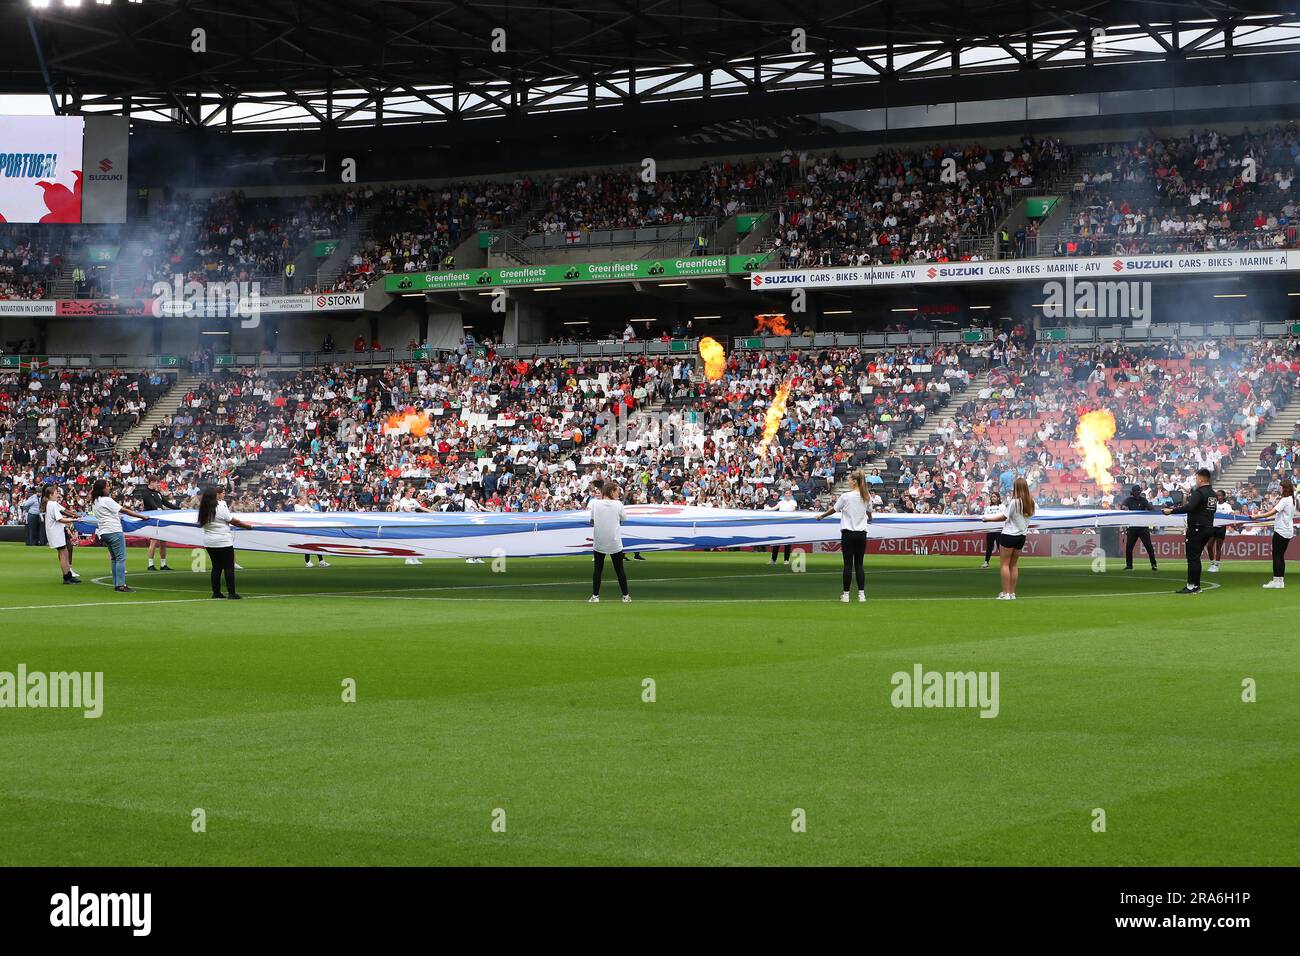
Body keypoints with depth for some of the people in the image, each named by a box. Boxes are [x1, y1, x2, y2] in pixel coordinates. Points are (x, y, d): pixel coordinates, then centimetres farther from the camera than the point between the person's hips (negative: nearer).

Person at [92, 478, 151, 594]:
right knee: (121, 558, -8)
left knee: (114, 558, 14)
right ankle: (121, 585, -13)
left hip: (104, 532, 9)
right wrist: (142, 516, -10)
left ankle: (116, 584, 13)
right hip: (114, 531, -9)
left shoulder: (95, 502, 13)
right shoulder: (107, 500, -12)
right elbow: (124, 511, -13)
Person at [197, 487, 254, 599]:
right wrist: (247, 525, 3)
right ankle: (232, 593, -1)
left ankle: (216, 592, 14)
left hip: (209, 543, 6)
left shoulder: (204, 510, 1)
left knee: (216, 567, 14)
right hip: (223, 542, -6)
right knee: (229, 567, 0)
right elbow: (233, 521, -9)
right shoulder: (221, 508, -14)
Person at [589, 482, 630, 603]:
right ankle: (626, 596, 13)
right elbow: (624, 518, 7)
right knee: (619, 570, 9)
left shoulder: (595, 503, -6)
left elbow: (592, 519, 4)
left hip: (599, 542, 1)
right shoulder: (618, 504, -9)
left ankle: (595, 596, 6)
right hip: (615, 543, -1)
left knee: (597, 569, 9)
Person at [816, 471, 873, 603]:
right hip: (861, 533, 4)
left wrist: (821, 516, 19)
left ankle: (846, 594, 2)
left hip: (848, 534, -4)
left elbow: (833, 510, 1)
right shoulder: (867, 497, 3)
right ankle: (861, 593, 2)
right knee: (859, 564, 7)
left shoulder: (846, 496, -10)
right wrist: (869, 520, 44)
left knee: (848, 564, -1)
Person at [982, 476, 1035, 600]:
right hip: (1021, 535, 6)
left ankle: (1006, 593, -3)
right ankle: (1012, 593, 14)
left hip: (1009, 535, -6)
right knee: (1014, 565, 14)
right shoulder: (1031, 503, 1)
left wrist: (989, 518, -1)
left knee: (1004, 564, 1)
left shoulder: (1014, 502, -17)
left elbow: (1004, 517, -13)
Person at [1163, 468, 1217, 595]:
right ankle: (1196, 585, 17)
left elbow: (1189, 507, -28)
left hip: (1197, 528, -9)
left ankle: (1191, 586, -7)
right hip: (1209, 528, 9)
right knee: (1196, 557, 16)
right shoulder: (1213, 494, 12)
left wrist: (1172, 511, -25)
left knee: (1192, 557, -6)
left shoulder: (1199, 492, -15)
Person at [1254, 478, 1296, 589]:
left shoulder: (1284, 500, -17)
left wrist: (1257, 516, -17)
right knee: (1281, 556, 12)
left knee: (1276, 556, -4)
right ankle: (1281, 581, 12)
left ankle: (1276, 581, -5)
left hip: (1281, 531, -8)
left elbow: (1271, 513, -21)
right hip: (1288, 531, 8)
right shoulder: (1293, 500, 10)